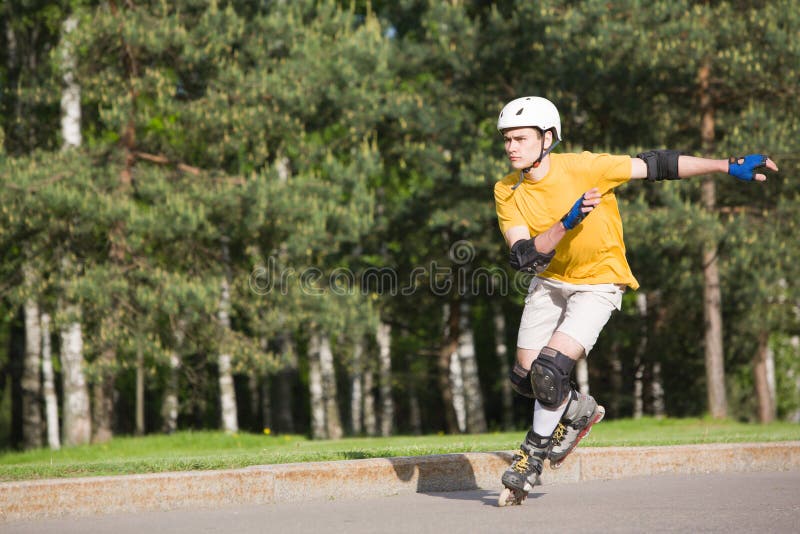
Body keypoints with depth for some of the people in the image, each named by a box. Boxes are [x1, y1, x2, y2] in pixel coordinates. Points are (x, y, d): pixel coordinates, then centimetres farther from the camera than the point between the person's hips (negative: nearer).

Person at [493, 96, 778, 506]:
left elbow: (655, 166, -17)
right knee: (524, 377, 5)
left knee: (549, 371, -19)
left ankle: (533, 456, 4)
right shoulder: (507, 192, -11)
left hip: (598, 283, -5)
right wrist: (566, 224, -35)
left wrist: (729, 166, -17)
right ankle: (578, 412, 36)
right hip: (550, 281, 5)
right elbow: (521, 256, -20)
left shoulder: (582, 168, -22)